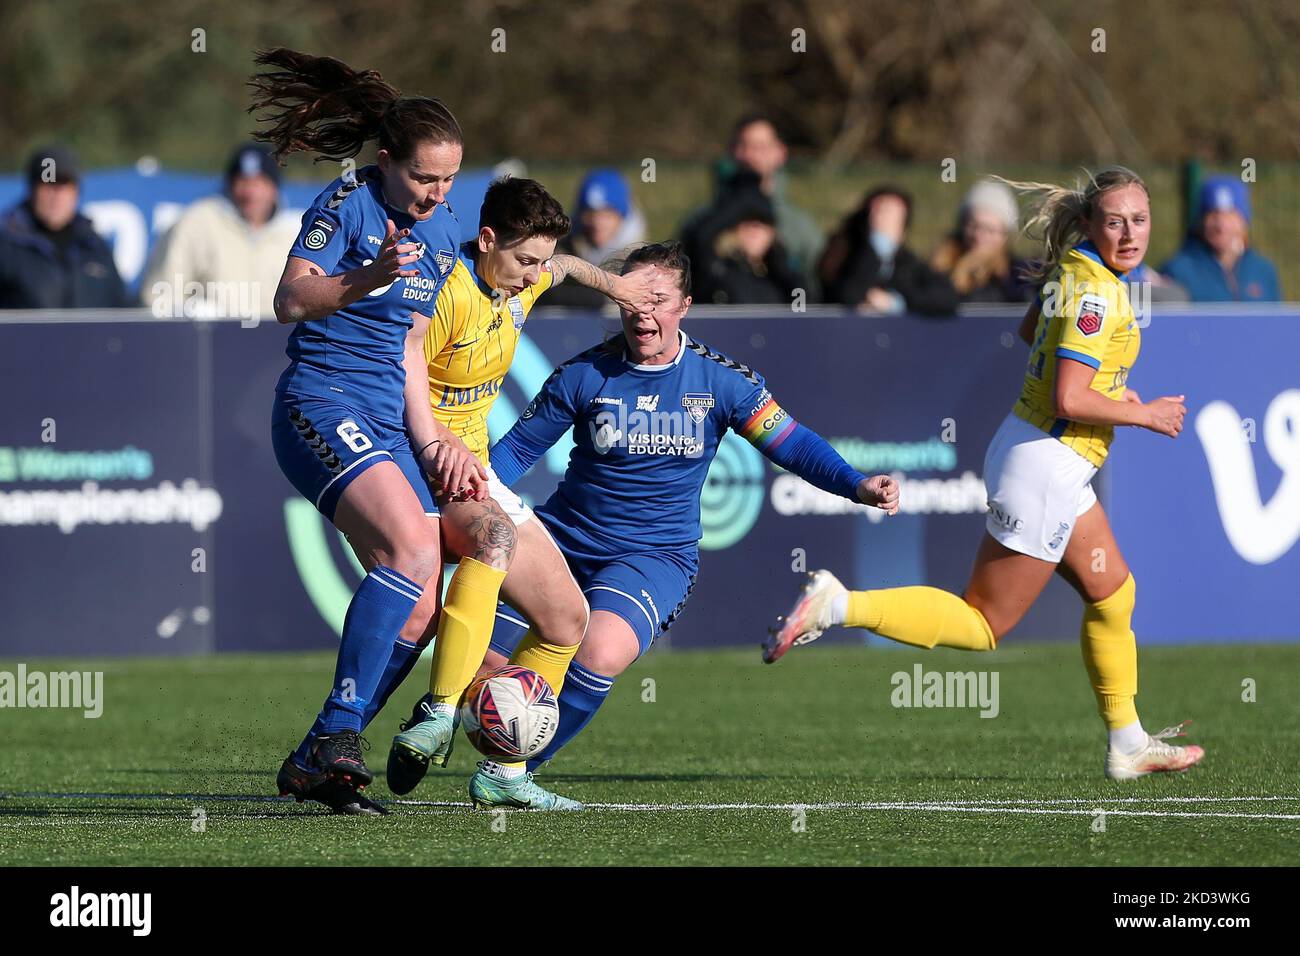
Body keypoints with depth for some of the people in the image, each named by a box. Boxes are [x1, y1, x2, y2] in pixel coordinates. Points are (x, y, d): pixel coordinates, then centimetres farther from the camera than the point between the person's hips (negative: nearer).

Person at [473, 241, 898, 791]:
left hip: (657, 554, -2)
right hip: (566, 539, 2)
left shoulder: (719, 380, -5)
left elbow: (790, 444, -3)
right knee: (481, 665, -6)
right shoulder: (584, 375, -4)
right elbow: (518, 448, 4)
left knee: (601, 653, -31)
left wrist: (858, 486, -19)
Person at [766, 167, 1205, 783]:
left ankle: (1127, 743, 31)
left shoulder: (1072, 268, 5)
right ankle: (838, 606, -7)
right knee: (982, 625, -2)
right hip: (1046, 466, -10)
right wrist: (1144, 415, -14)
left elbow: (1031, 331, 25)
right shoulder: (1097, 292, -23)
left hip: (1045, 457, 10)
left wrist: (1106, 385, 19)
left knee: (1112, 595, 19)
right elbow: (1069, 401, -28)